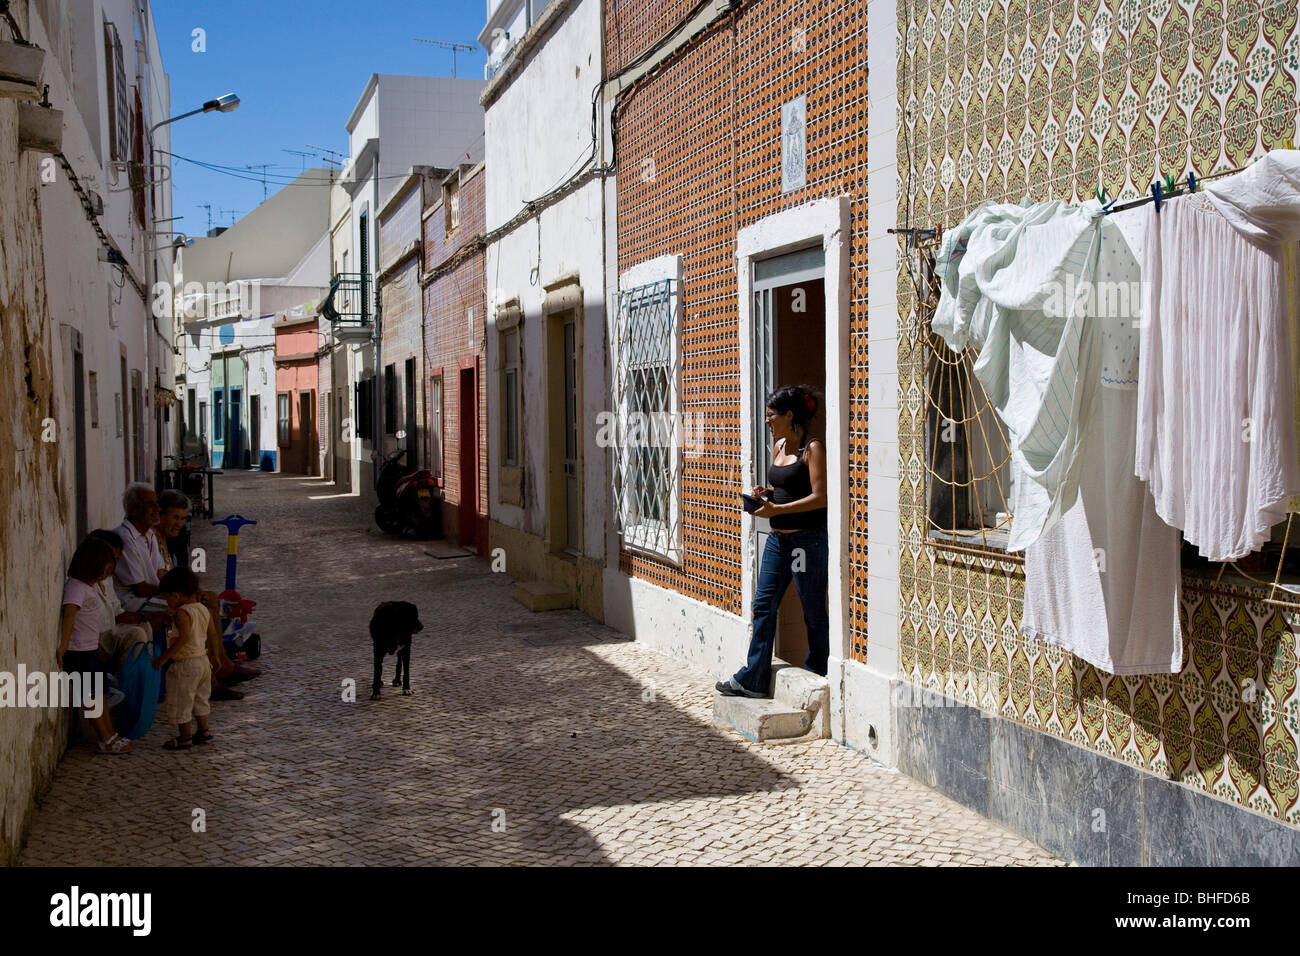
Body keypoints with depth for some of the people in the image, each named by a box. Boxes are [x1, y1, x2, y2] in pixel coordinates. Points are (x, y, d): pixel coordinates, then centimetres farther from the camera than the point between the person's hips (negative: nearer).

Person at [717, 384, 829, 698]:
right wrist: (767, 493, 4)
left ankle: (817, 680, 17)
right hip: (777, 538, 8)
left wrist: (776, 509, -21)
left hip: (807, 539, -8)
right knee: (763, 604, 6)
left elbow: (820, 497, -17)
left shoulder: (813, 448, -11)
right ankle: (753, 678, 12)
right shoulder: (779, 446, 14)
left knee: (813, 611, 3)